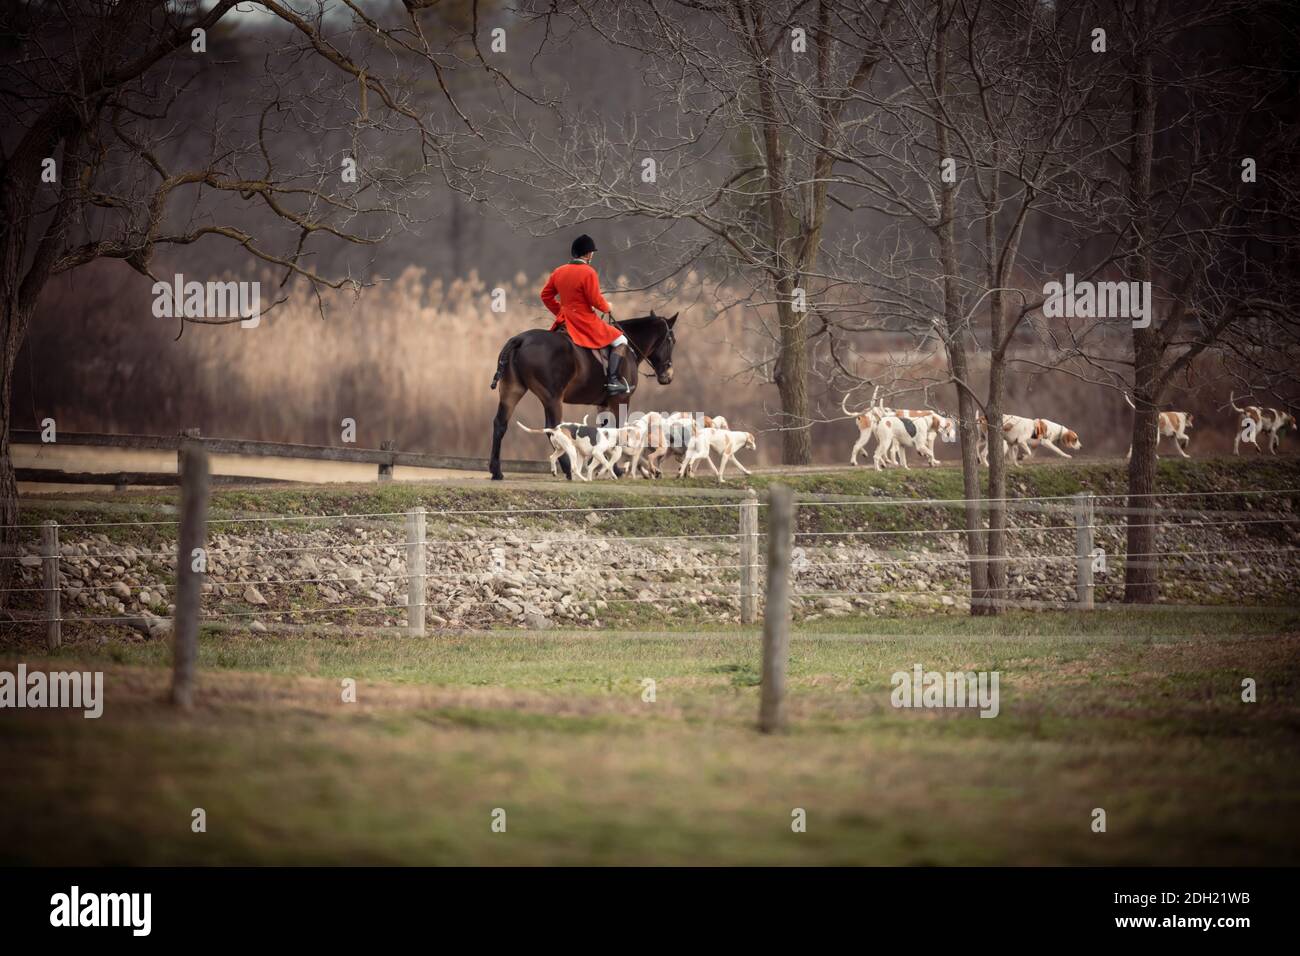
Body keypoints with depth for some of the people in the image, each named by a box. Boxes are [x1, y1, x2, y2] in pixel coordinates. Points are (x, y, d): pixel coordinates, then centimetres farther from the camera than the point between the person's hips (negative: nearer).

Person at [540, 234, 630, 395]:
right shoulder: (588, 272, -15)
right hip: (585, 320, -7)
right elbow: (595, 299, -17)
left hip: (564, 320, 7)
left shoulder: (559, 272, 7)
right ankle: (613, 380, -12)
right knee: (620, 341, -1)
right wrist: (607, 308, 3)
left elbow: (546, 295, 11)